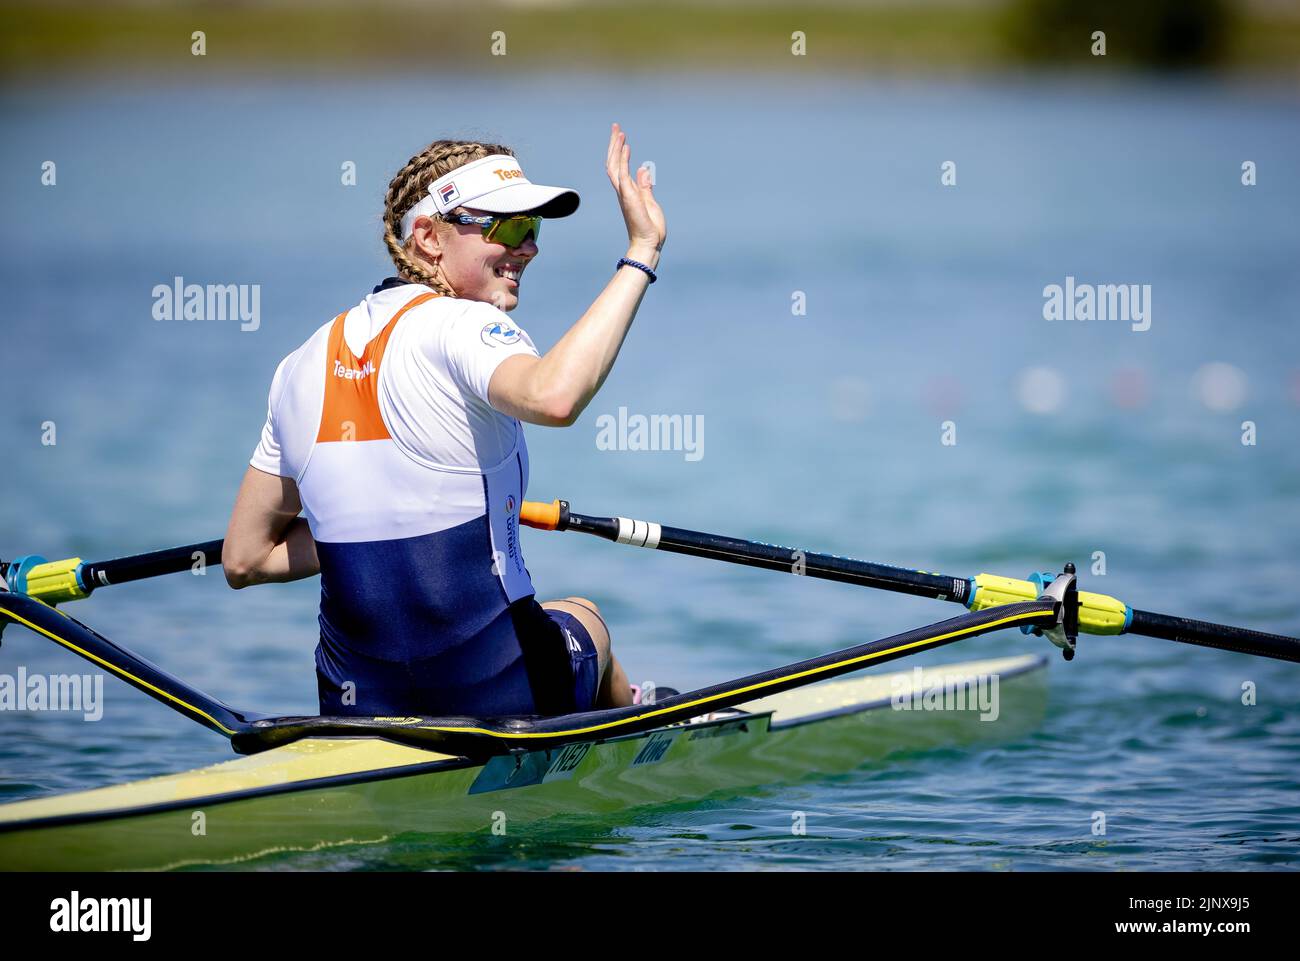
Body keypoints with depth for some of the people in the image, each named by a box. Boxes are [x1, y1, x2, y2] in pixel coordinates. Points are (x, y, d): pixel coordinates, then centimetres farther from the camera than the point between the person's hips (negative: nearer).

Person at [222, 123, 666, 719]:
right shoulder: (460, 327, -14)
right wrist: (641, 253, -31)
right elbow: (553, 397, -38)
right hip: (502, 698, -5)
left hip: (358, 711, 5)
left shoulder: (304, 364, 8)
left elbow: (245, 559, 11)